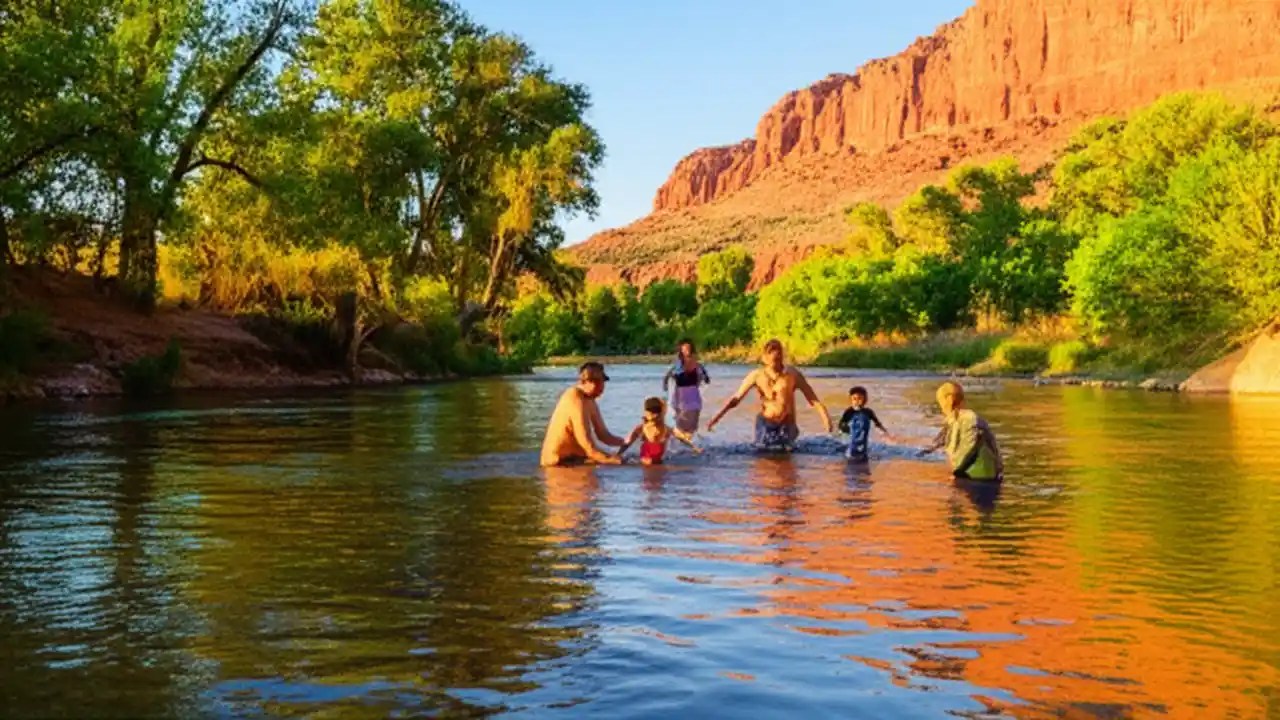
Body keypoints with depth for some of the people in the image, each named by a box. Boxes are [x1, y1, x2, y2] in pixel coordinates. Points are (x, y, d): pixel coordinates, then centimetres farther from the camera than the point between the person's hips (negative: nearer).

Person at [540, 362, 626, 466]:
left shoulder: (590, 401, 7)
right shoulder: (576, 401, -23)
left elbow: (603, 435, 11)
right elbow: (589, 448, -26)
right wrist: (617, 461, -25)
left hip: (573, 457, 9)